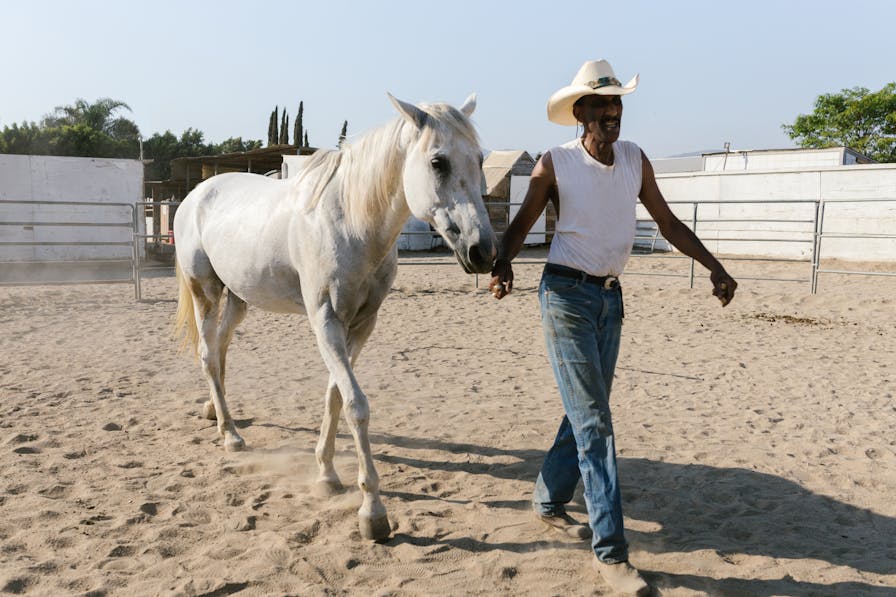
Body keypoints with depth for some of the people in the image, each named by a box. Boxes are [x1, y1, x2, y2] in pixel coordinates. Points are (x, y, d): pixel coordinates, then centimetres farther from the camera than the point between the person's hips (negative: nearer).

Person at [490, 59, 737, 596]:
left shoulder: (635, 158, 4)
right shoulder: (555, 164, -9)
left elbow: (669, 223, 9)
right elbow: (522, 224, -4)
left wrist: (715, 267, 1)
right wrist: (503, 266, -24)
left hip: (611, 296, 6)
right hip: (566, 294, -6)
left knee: (590, 411, 14)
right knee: (594, 420, -8)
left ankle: (550, 501, 34)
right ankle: (611, 551, -4)